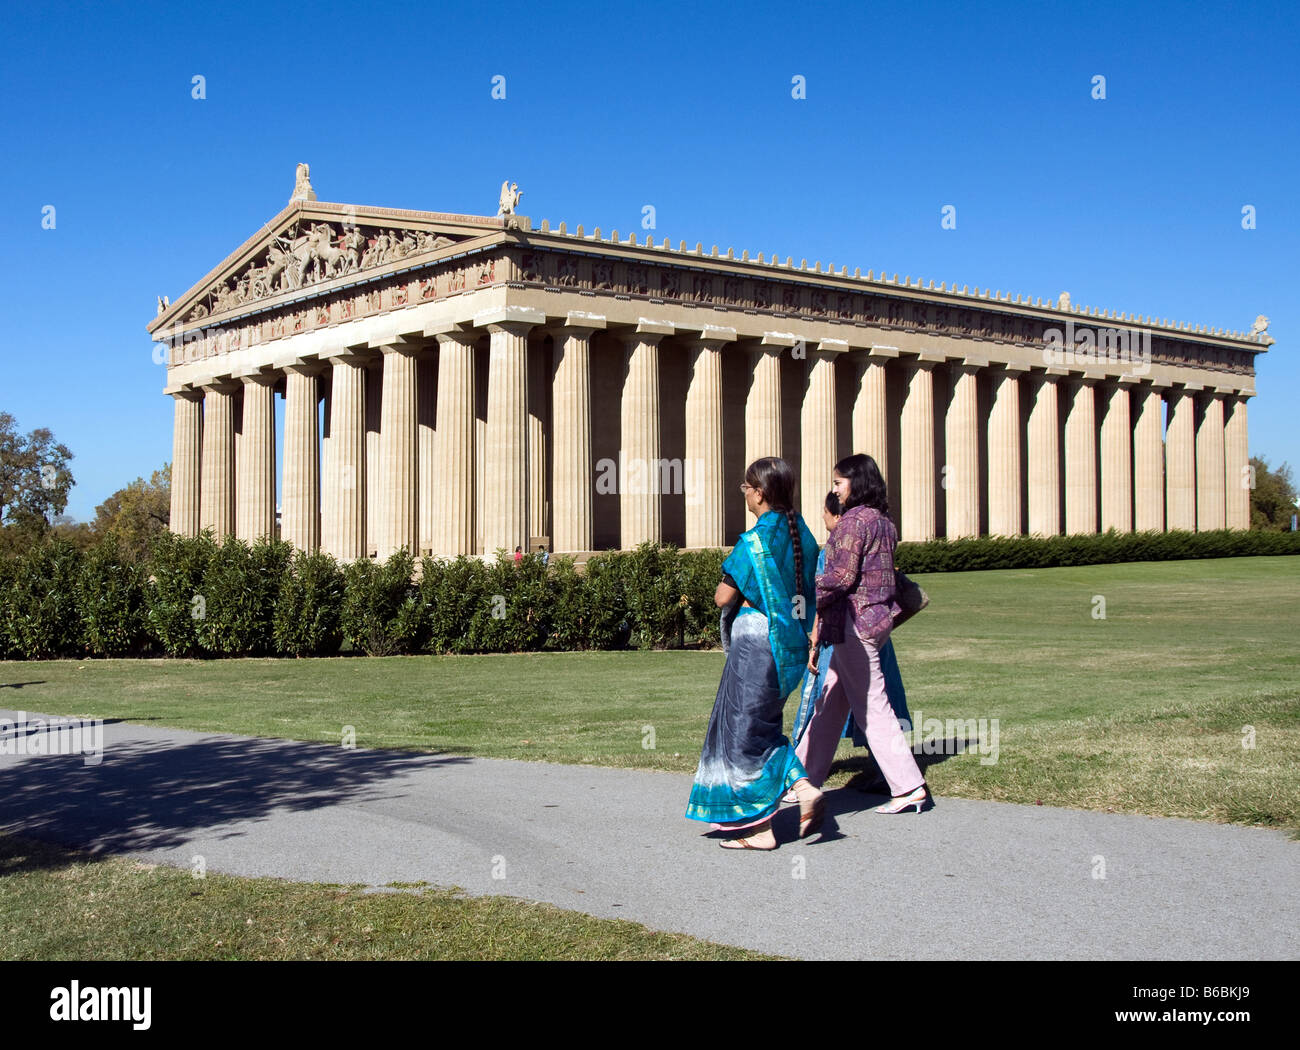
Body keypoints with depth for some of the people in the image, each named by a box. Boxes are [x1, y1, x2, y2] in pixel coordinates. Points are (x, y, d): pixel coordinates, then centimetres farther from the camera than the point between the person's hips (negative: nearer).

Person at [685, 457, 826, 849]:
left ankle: (758, 828, 8)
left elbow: (723, 598, -13)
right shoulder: (801, 533, 7)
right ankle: (805, 789, 2)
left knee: (744, 732, 4)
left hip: (755, 643, -8)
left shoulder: (753, 541, -17)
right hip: (791, 642, 8)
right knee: (764, 728, 20)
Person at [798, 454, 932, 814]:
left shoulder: (853, 520, -14)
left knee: (871, 706, -6)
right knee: (830, 701, 15)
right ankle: (807, 777, 22)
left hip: (855, 619, -10)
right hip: (879, 615, 10)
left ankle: (909, 788, -5)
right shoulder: (883, 521, 13)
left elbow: (842, 576, -19)